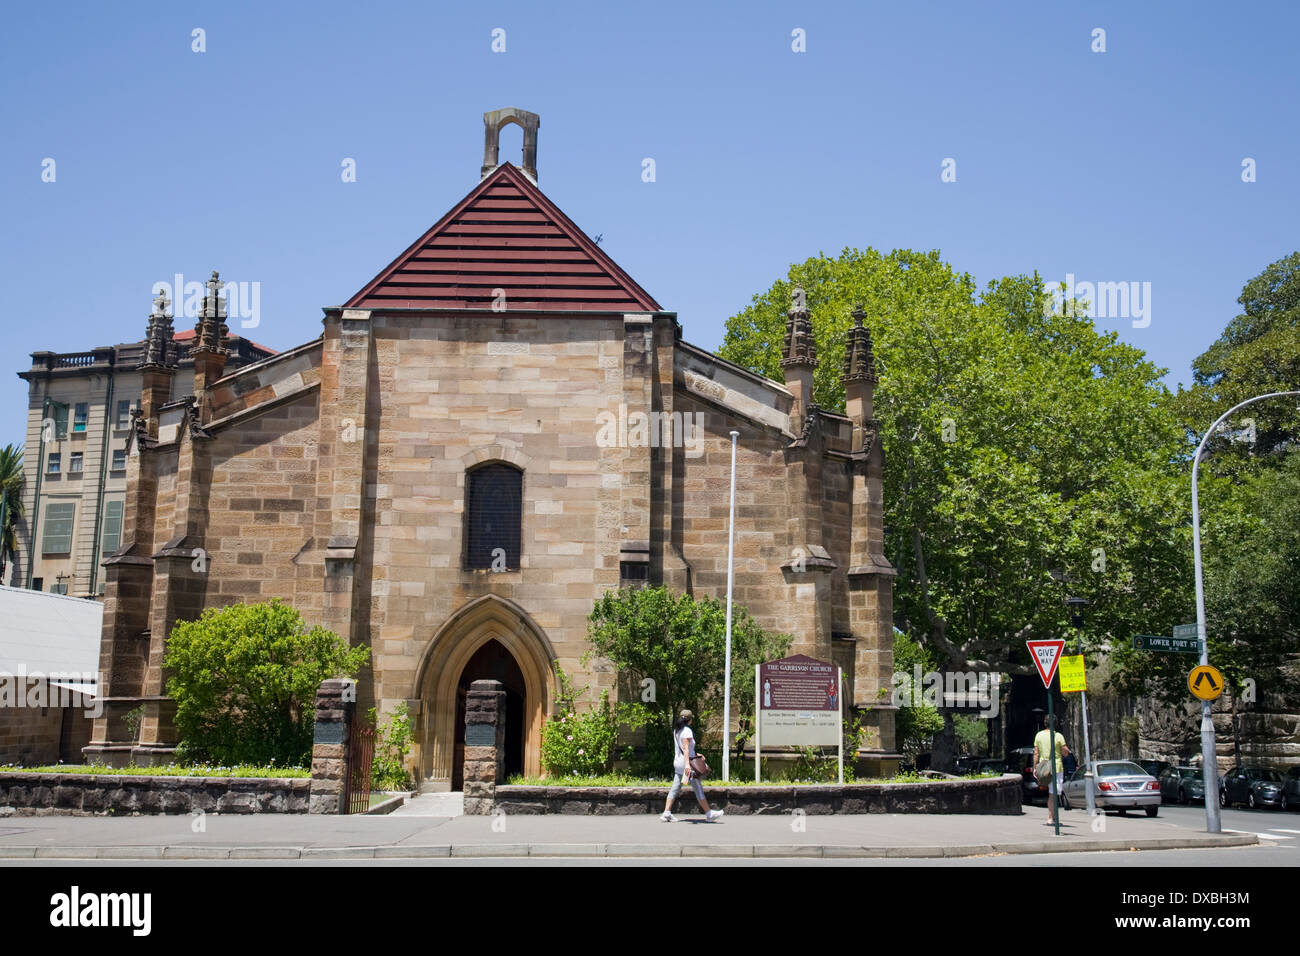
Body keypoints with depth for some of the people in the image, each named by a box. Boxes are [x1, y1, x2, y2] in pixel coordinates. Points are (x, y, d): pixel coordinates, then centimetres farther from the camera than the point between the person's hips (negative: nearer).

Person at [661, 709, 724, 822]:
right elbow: (685, 748, -23)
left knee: (675, 788, 7)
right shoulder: (687, 731, -14)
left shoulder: (676, 730, 13)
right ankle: (709, 814, 7)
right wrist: (687, 764, -30)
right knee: (698, 789, 0)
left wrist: (695, 755, 25)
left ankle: (667, 813, 1)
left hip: (677, 762, 8)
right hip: (686, 763, -8)